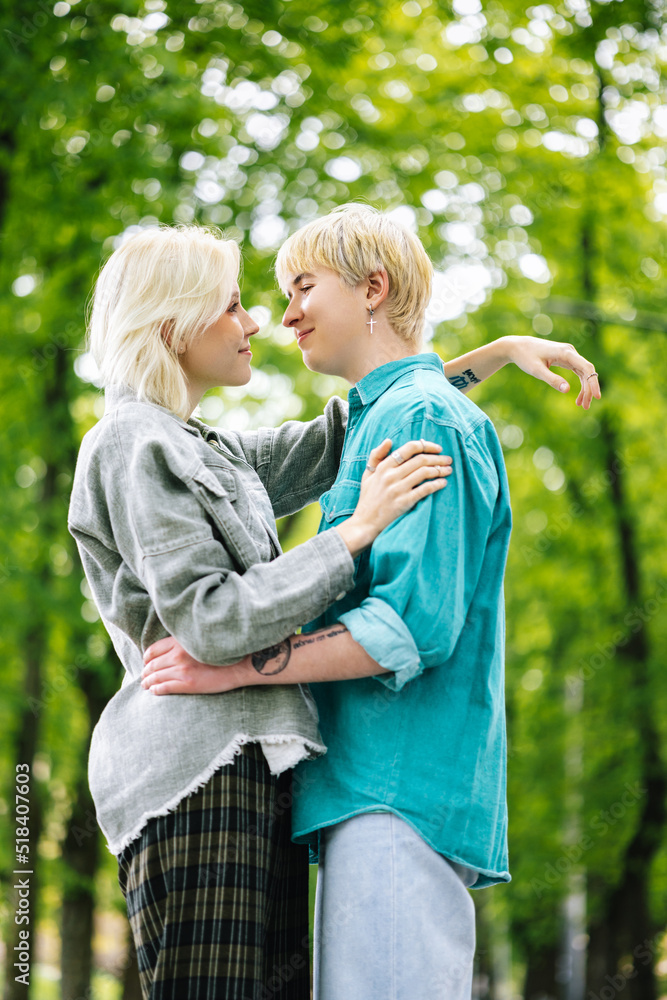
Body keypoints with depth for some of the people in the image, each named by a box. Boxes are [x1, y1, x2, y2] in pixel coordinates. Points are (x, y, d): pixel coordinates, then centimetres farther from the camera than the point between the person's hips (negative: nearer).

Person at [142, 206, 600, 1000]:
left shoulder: (425, 418, -6)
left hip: (403, 788, -10)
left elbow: (415, 623, -17)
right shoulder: (376, 422, 26)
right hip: (370, 788, 10)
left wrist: (236, 667, -13)